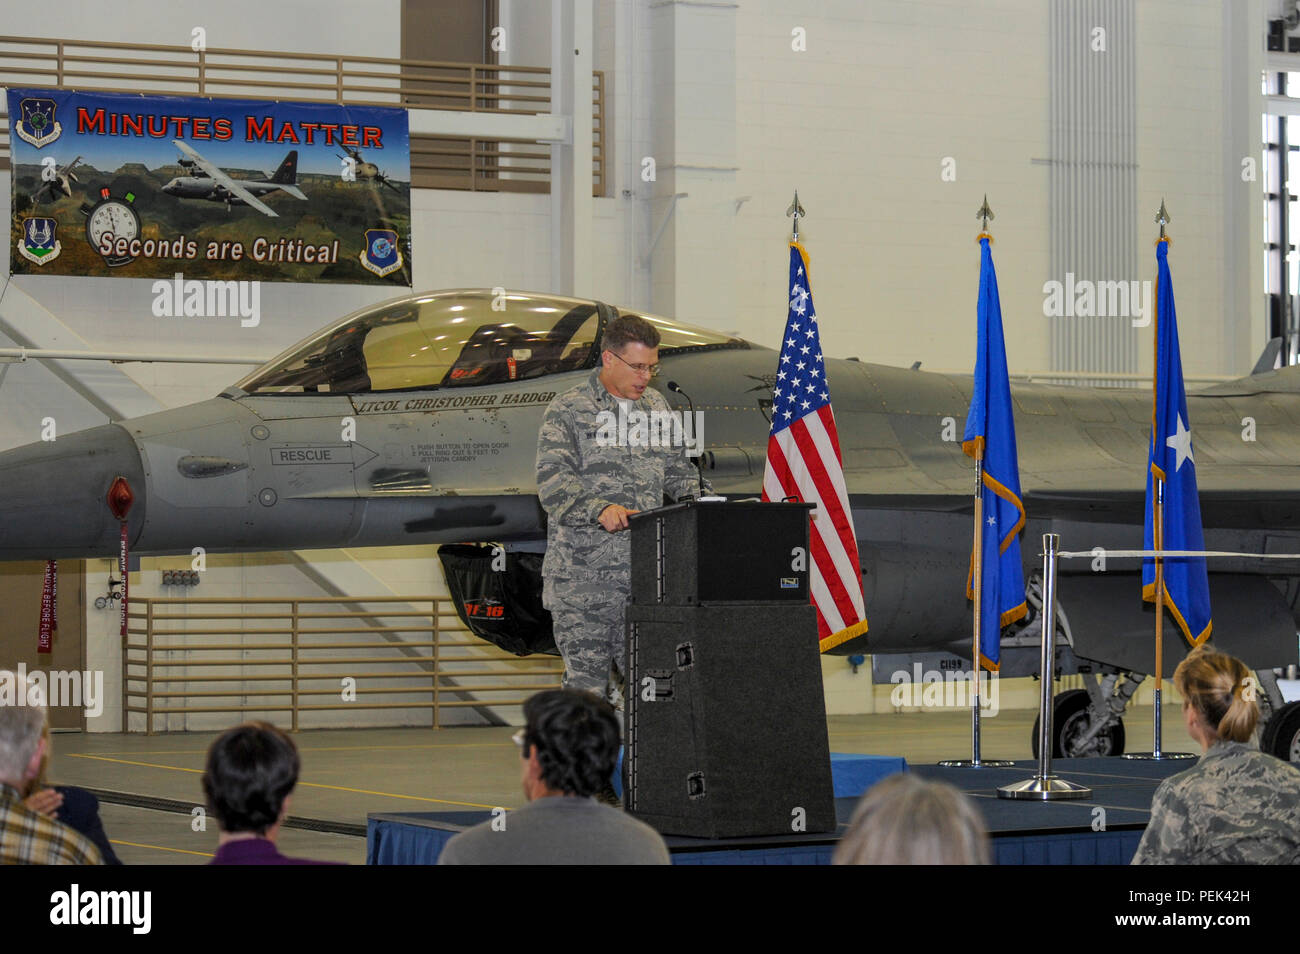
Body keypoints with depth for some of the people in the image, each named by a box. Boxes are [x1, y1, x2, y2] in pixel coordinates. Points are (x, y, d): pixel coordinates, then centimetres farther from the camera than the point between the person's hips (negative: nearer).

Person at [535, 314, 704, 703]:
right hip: (582, 575, -5)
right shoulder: (567, 410, -2)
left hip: (646, 572, 5)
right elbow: (552, 482, -13)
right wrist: (600, 509, -30)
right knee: (587, 683, -4)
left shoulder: (656, 406, 17)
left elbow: (679, 470, 25)